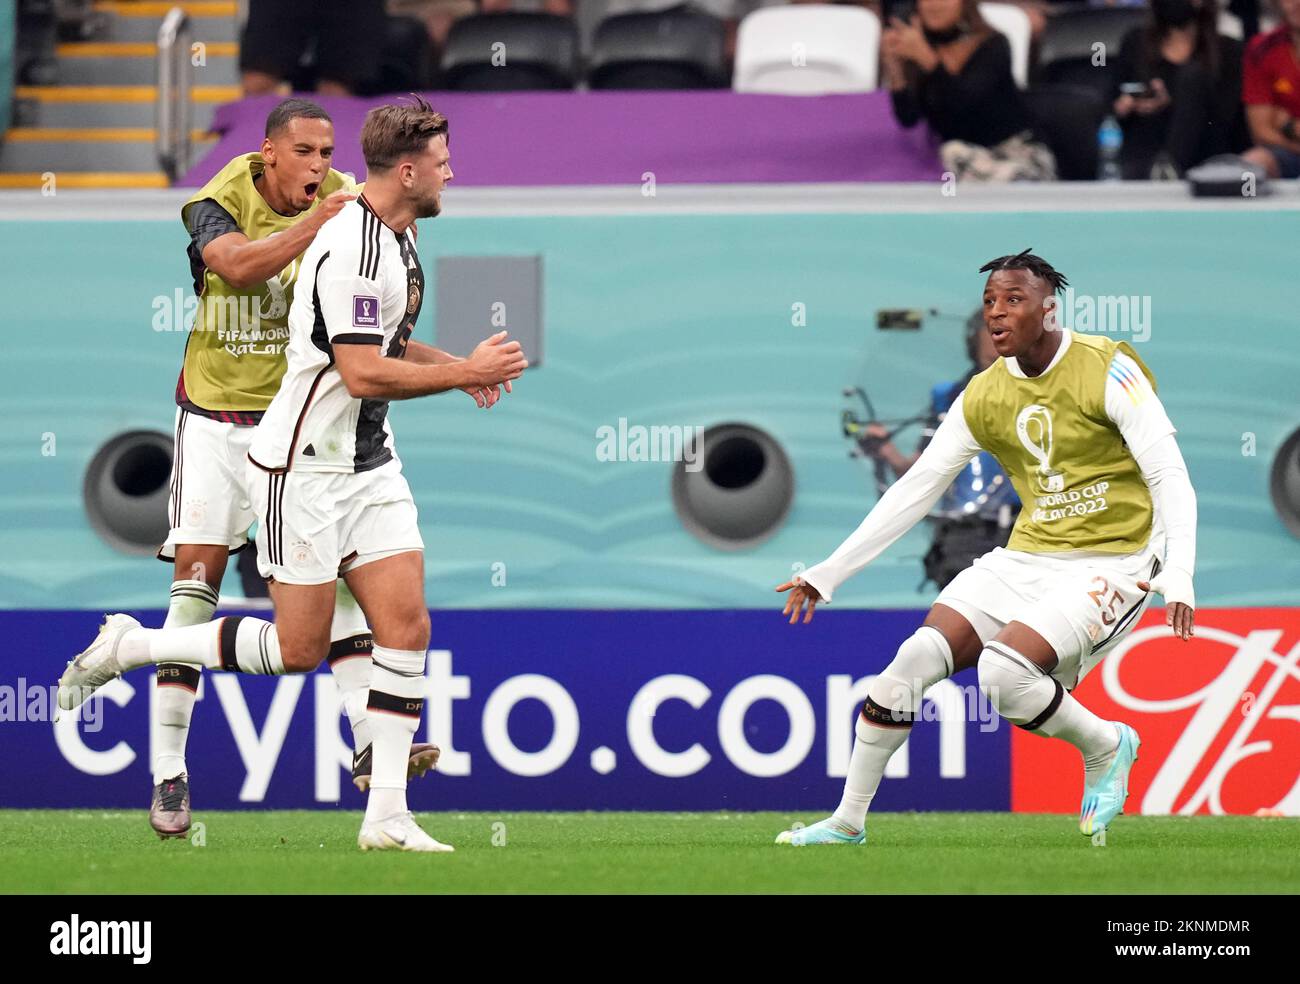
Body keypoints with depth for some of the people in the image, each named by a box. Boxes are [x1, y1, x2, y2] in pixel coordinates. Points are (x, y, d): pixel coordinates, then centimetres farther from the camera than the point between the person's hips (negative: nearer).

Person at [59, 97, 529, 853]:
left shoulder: (399, 238, 10)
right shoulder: (352, 250, -22)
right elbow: (362, 372, -26)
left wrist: (462, 366, 8)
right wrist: (465, 373, -18)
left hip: (370, 464, 9)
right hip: (305, 469, -9)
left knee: (407, 626, -3)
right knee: (299, 649, -4)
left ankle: (387, 815, -2)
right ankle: (128, 647, 14)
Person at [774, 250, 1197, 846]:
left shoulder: (1107, 371, -12)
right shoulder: (983, 396, 5)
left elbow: (1169, 478, -14)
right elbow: (915, 490, 10)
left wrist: (1178, 573, -29)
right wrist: (828, 574, 7)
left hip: (1110, 565, -6)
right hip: (1027, 555, 6)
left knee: (1003, 668, -27)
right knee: (915, 657, -9)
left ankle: (1107, 748, 1)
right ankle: (848, 820, 4)